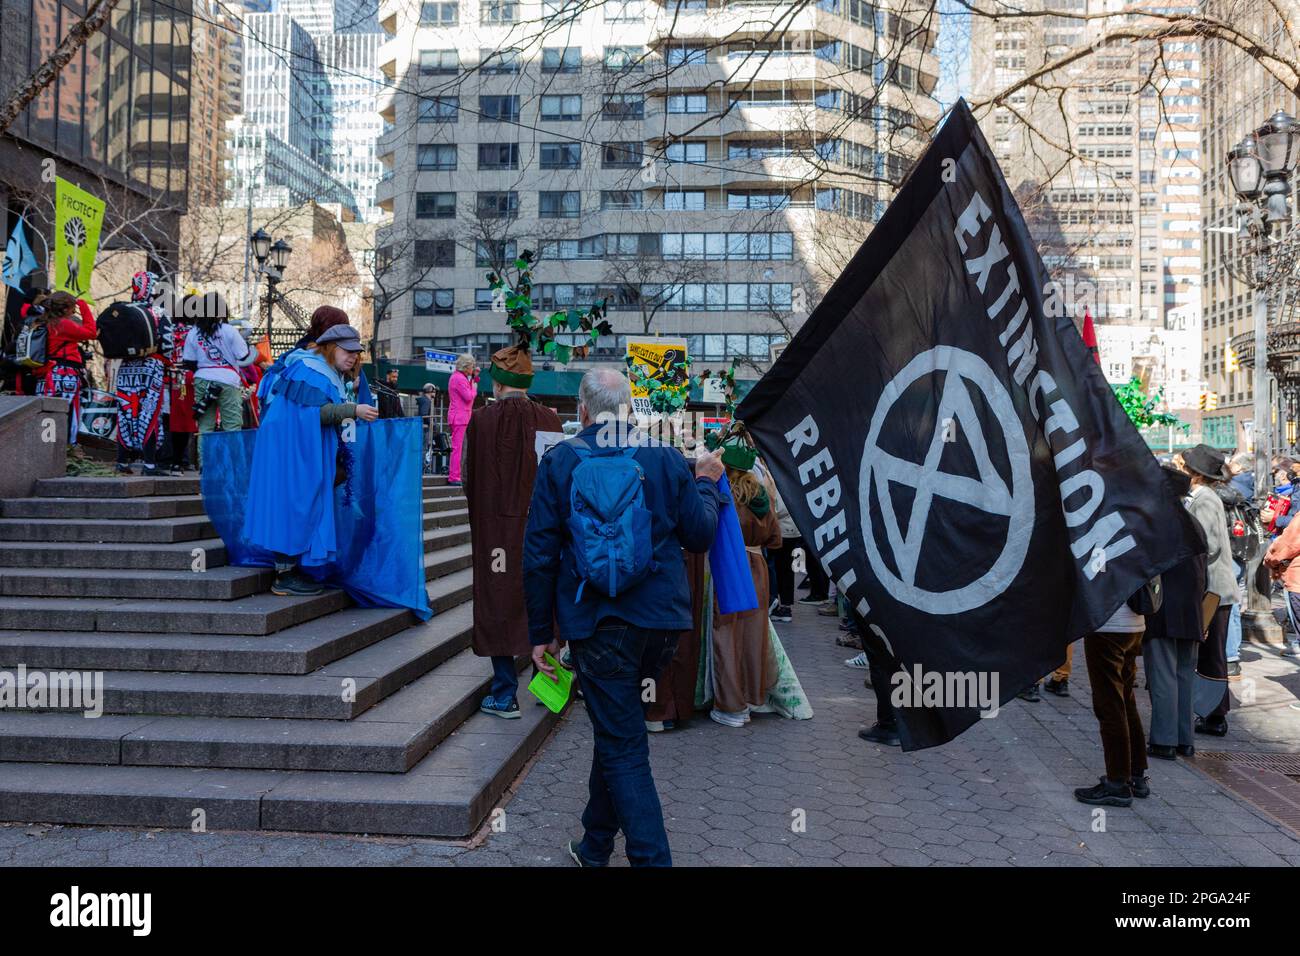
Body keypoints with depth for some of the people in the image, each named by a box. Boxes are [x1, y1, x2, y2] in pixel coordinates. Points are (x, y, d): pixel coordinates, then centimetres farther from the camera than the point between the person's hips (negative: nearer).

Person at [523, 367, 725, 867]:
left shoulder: (560, 461, -2)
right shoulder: (667, 456, 3)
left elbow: (539, 554, -4)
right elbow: (700, 535, 4)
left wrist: (540, 632, 4)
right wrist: (707, 484, 21)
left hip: (598, 623, -4)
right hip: (663, 620, 4)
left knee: (622, 746, 2)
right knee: (617, 729, 21)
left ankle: (652, 858, -1)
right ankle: (595, 846, 36)